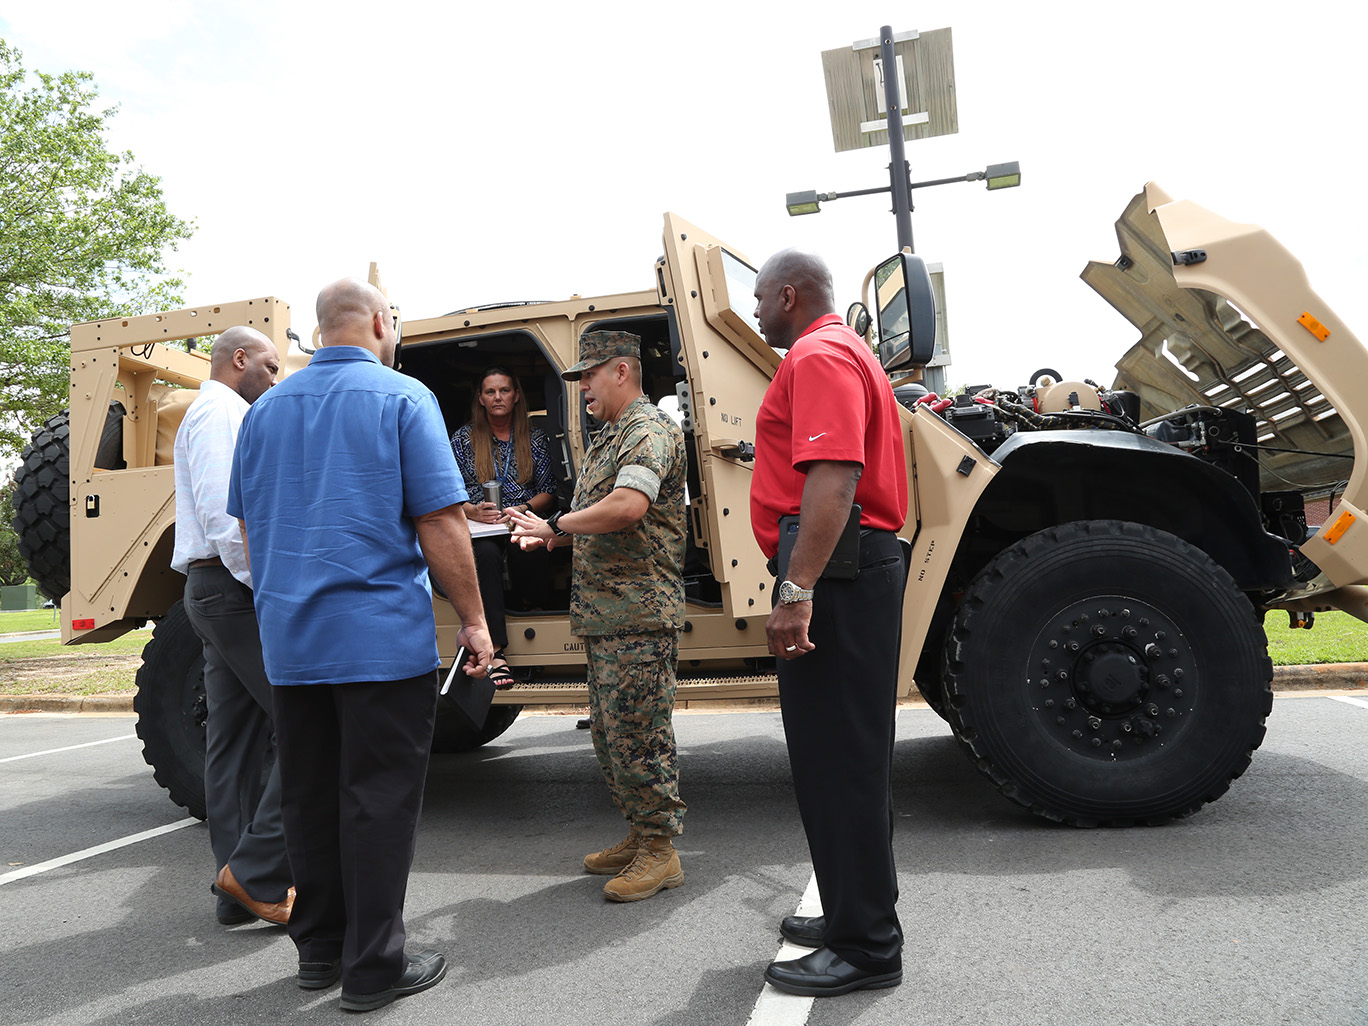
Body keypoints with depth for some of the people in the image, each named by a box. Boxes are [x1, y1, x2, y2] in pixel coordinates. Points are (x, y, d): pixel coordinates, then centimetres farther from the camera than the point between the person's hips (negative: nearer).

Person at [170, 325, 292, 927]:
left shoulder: (220, 415, 26)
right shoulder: (220, 411, -7)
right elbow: (222, 514, -19)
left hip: (216, 590, 11)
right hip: (236, 589, -11)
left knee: (235, 743, 9)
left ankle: (242, 894, 15)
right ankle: (255, 870, -5)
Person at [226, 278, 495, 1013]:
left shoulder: (266, 410, 12)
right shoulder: (401, 399, -6)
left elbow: (249, 526, 17)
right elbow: (439, 523, -12)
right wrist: (473, 618, -6)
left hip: (289, 638, 6)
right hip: (382, 635, -6)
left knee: (308, 797, 14)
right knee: (378, 799, 2)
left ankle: (320, 948, 27)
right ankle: (373, 967, 11)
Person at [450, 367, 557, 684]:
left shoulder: (534, 439, 15)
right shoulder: (463, 438, 12)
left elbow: (548, 492, 10)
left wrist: (523, 509, -10)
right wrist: (472, 510, -13)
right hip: (477, 528, 0)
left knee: (528, 550, -38)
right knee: (486, 554, -37)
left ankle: (534, 610, -12)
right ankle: (495, 652, -45)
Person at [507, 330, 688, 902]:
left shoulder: (649, 429, -11)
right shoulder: (608, 437, 22)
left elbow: (627, 508, -28)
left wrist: (558, 525, -15)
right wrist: (550, 535, 6)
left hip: (638, 614, -11)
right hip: (603, 614, 11)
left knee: (636, 732, -5)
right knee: (609, 732, 15)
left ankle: (660, 851, 8)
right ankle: (638, 837, 28)